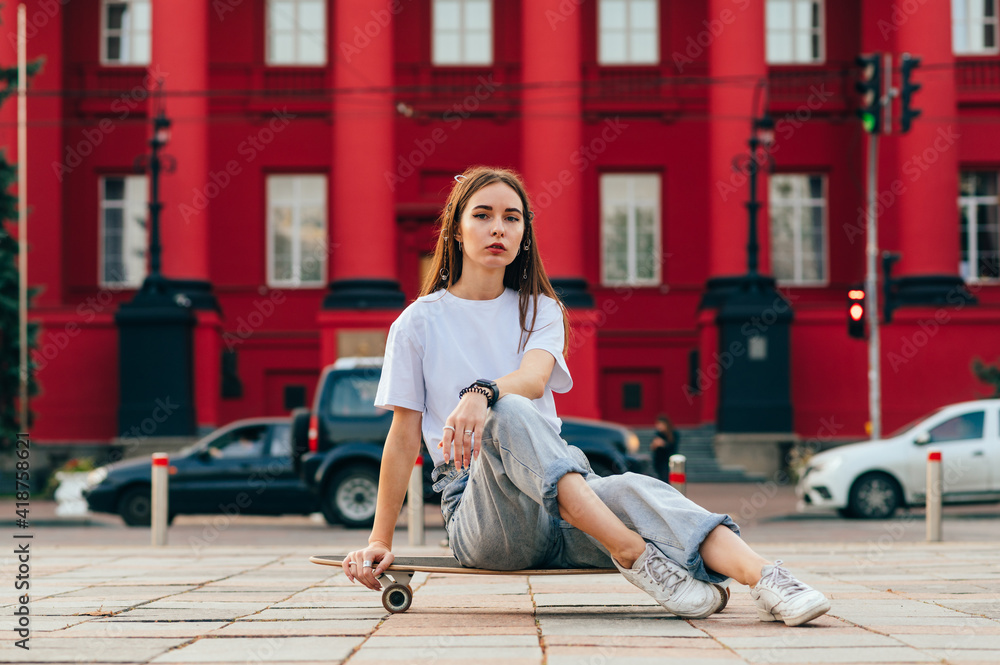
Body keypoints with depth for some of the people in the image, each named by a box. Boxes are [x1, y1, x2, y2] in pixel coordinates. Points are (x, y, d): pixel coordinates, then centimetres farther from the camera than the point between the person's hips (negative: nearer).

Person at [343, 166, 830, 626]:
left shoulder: (539, 310, 15)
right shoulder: (419, 322, 8)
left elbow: (534, 378, -9)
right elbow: (403, 437, 8)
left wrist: (480, 394, -32)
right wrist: (380, 541, 2)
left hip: (565, 496, 3)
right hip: (479, 509, -3)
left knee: (635, 490, -32)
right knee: (508, 415, -36)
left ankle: (767, 581, -56)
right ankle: (633, 553, -49)